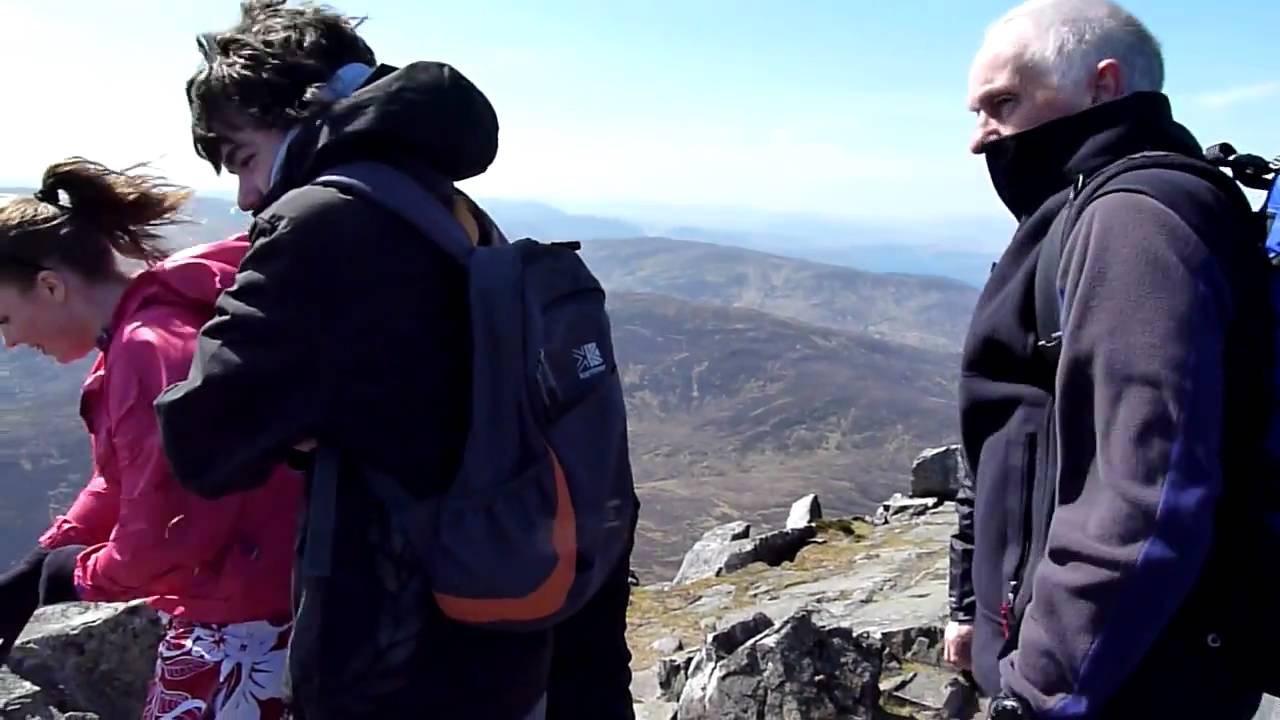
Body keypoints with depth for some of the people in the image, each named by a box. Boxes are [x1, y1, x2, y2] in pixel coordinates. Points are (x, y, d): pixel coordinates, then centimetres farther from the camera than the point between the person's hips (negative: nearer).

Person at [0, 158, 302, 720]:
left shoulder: (150, 350, -25)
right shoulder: (138, 340, 9)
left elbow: (167, 533, -24)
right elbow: (120, 484, 15)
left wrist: (82, 575, -5)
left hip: (239, 619, -10)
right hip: (229, 604, 10)